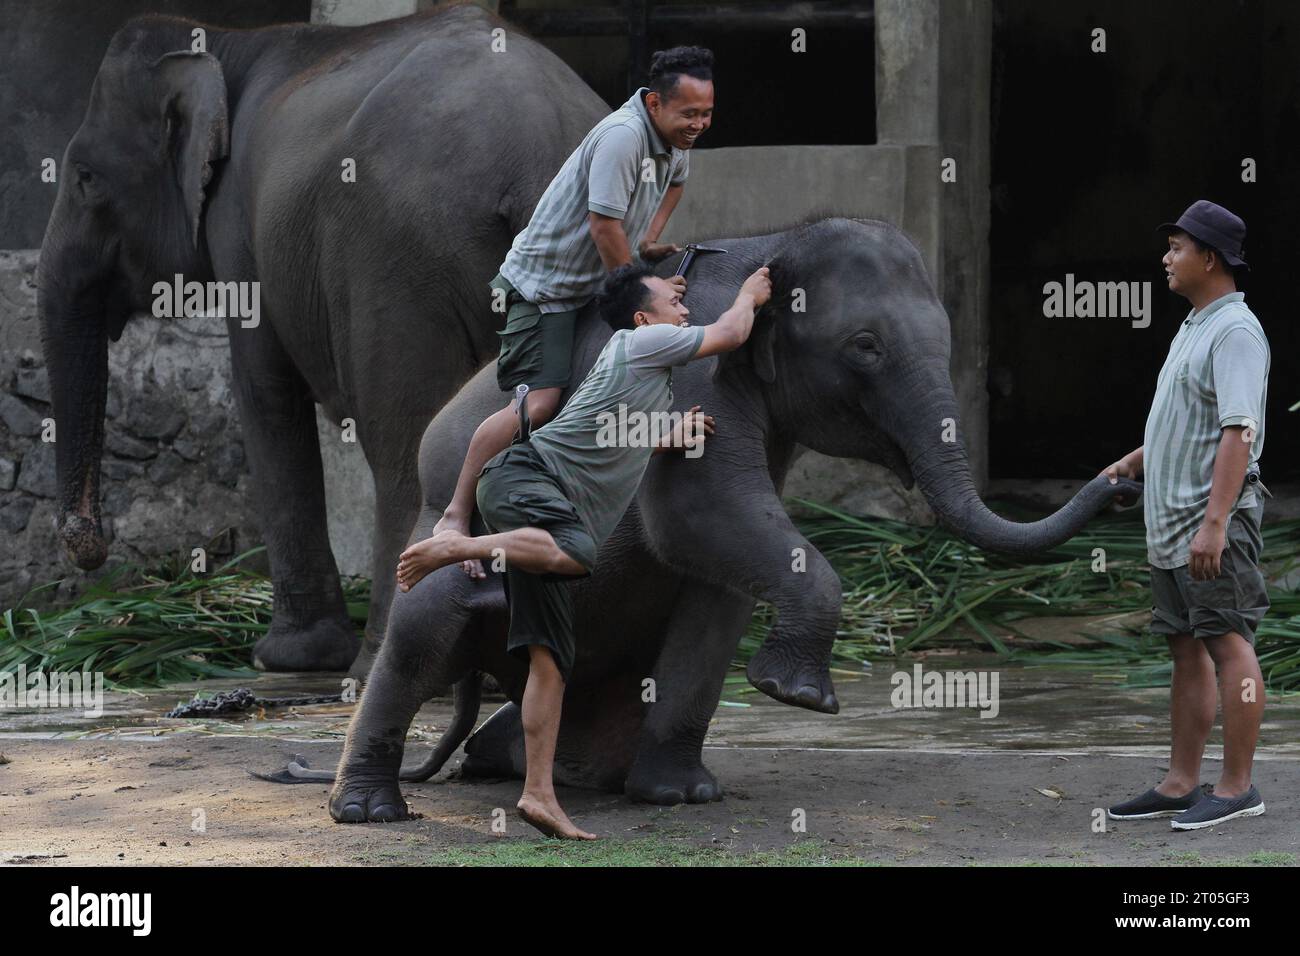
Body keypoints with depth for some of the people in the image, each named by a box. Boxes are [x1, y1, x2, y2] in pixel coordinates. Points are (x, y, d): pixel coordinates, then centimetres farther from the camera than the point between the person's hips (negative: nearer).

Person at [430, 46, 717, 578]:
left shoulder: (672, 138, 6)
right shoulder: (623, 135, -25)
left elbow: (676, 175, 32)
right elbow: (605, 225, -26)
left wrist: (650, 238, 19)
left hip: (592, 284, 10)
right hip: (546, 281, -10)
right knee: (538, 402, -22)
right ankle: (455, 517, -17)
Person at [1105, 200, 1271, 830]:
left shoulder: (1234, 332, -14)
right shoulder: (1193, 328, 18)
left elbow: (1237, 432, -23)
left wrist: (1214, 522, -28)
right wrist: (1131, 464, 24)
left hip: (1213, 521, -10)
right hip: (1171, 520, 10)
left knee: (1228, 643, -8)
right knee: (1186, 649, 12)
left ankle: (1237, 787, -7)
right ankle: (1180, 785, 16)